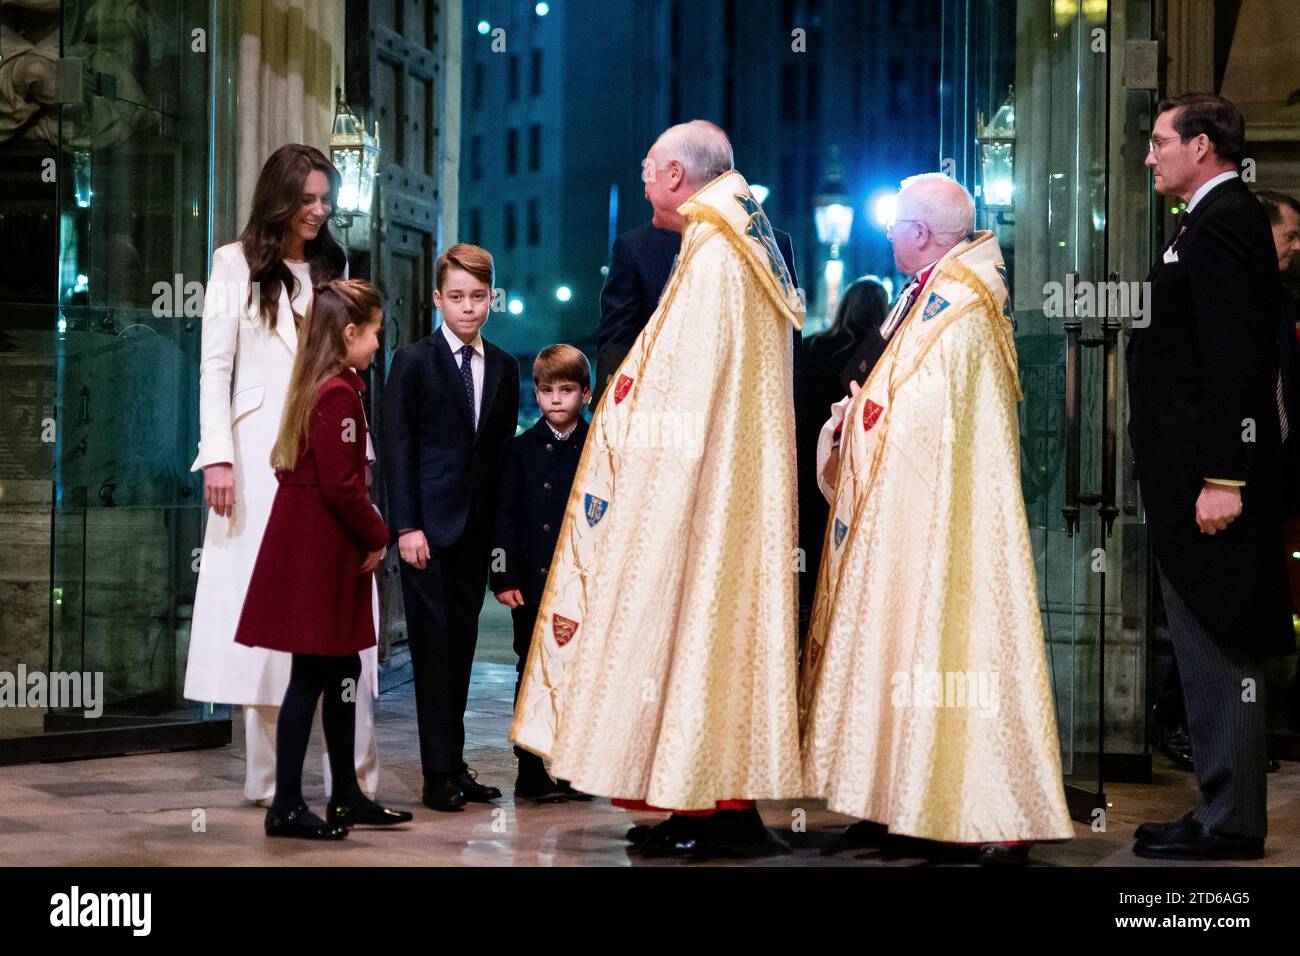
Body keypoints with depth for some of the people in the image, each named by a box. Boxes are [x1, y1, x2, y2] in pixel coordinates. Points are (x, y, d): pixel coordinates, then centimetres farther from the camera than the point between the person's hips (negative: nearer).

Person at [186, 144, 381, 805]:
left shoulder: (333, 268, 17)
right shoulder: (237, 265, 5)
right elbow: (214, 367, 0)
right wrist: (217, 456, -10)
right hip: (262, 457, -3)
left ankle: (356, 776, -4)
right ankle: (269, 780, 5)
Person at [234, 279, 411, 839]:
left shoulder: (317, 388, 14)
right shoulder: (339, 394, -17)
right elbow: (341, 483, -23)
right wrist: (375, 534, -9)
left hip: (310, 542, 10)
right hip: (322, 549, -10)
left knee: (343, 669, 15)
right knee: (312, 674, -5)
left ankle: (346, 797, 22)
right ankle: (286, 807, 1)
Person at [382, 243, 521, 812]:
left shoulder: (503, 368, 12)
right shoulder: (413, 361, -1)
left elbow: (504, 450, 13)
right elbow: (397, 447, -5)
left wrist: (502, 525, 5)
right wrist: (406, 525, -12)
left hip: (478, 527, 4)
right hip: (428, 525, -4)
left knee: (462, 644, 7)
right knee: (433, 644, -4)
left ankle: (455, 766, 13)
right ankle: (439, 773, -1)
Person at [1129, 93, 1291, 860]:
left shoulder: (1221, 224, -15)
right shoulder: (1225, 219, 17)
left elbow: (1235, 360, -23)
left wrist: (1222, 479, -25)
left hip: (1211, 475, -11)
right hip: (1200, 472, 11)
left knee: (1219, 652, -4)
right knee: (1213, 652, 15)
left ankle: (1230, 825, 3)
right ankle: (1225, 811, 23)